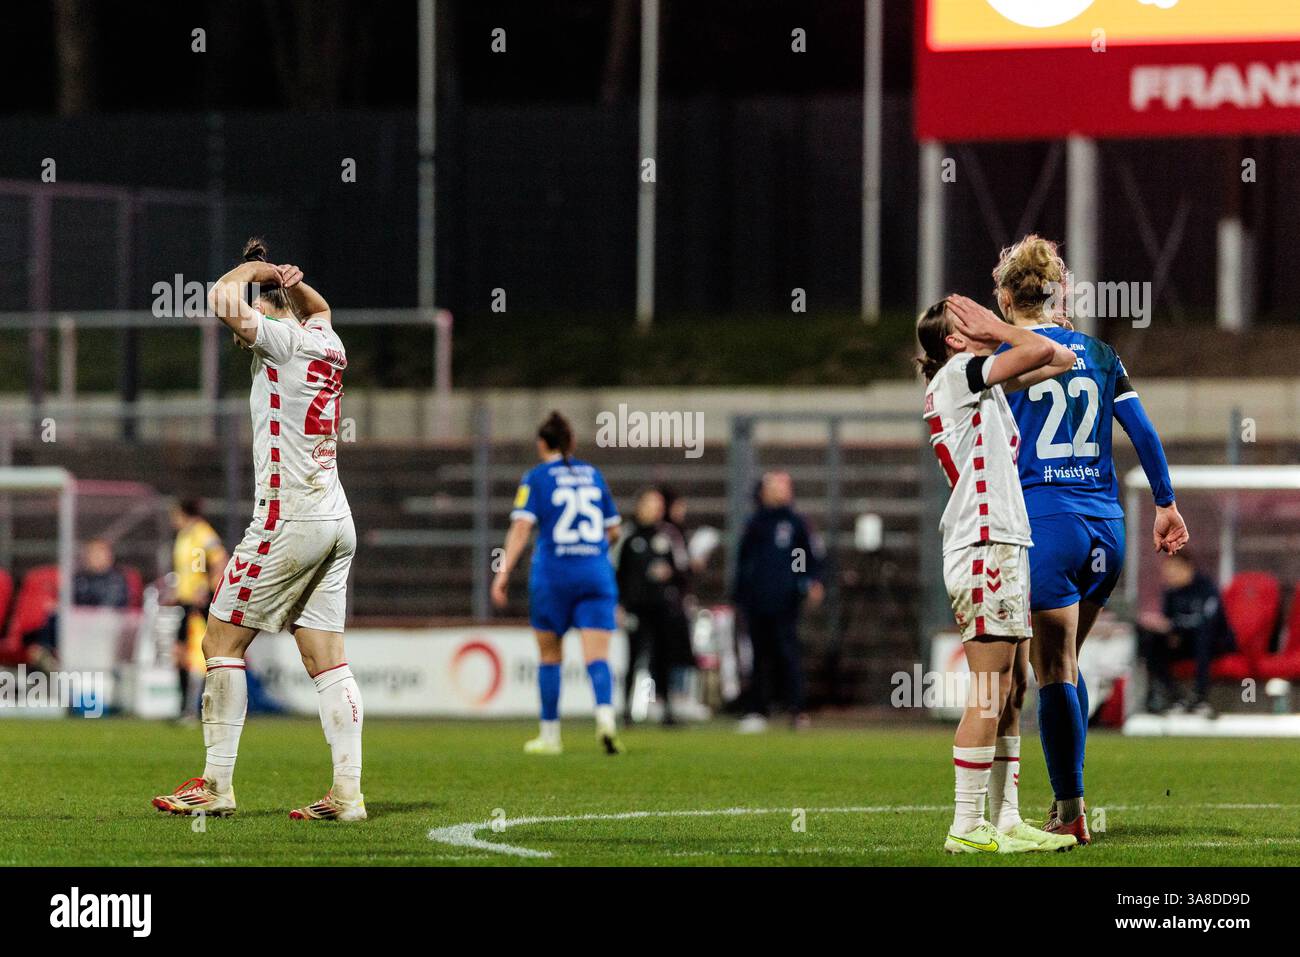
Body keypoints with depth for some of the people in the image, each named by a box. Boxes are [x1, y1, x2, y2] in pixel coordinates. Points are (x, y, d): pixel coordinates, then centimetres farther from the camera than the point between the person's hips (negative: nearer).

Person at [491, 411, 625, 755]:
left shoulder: (536, 478, 0)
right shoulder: (594, 475, 12)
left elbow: (521, 526, -11)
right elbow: (612, 529, 18)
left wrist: (504, 572, -14)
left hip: (553, 574, -2)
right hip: (596, 573, 2)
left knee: (550, 656, 13)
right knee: (597, 657, -6)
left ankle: (550, 735, 18)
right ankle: (605, 716, -31)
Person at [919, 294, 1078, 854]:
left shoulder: (982, 384, 20)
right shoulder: (958, 375, -7)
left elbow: (1060, 360, 22)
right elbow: (1046, 353, -15)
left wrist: (996, 335, 13)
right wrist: (998, 332, 0)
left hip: (1006, 548, 10)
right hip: (984, 550, -10)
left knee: (1006, 695, 9)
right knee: (988, 696, -10)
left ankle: (1005, 820, 10)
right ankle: (967, 826, -9)